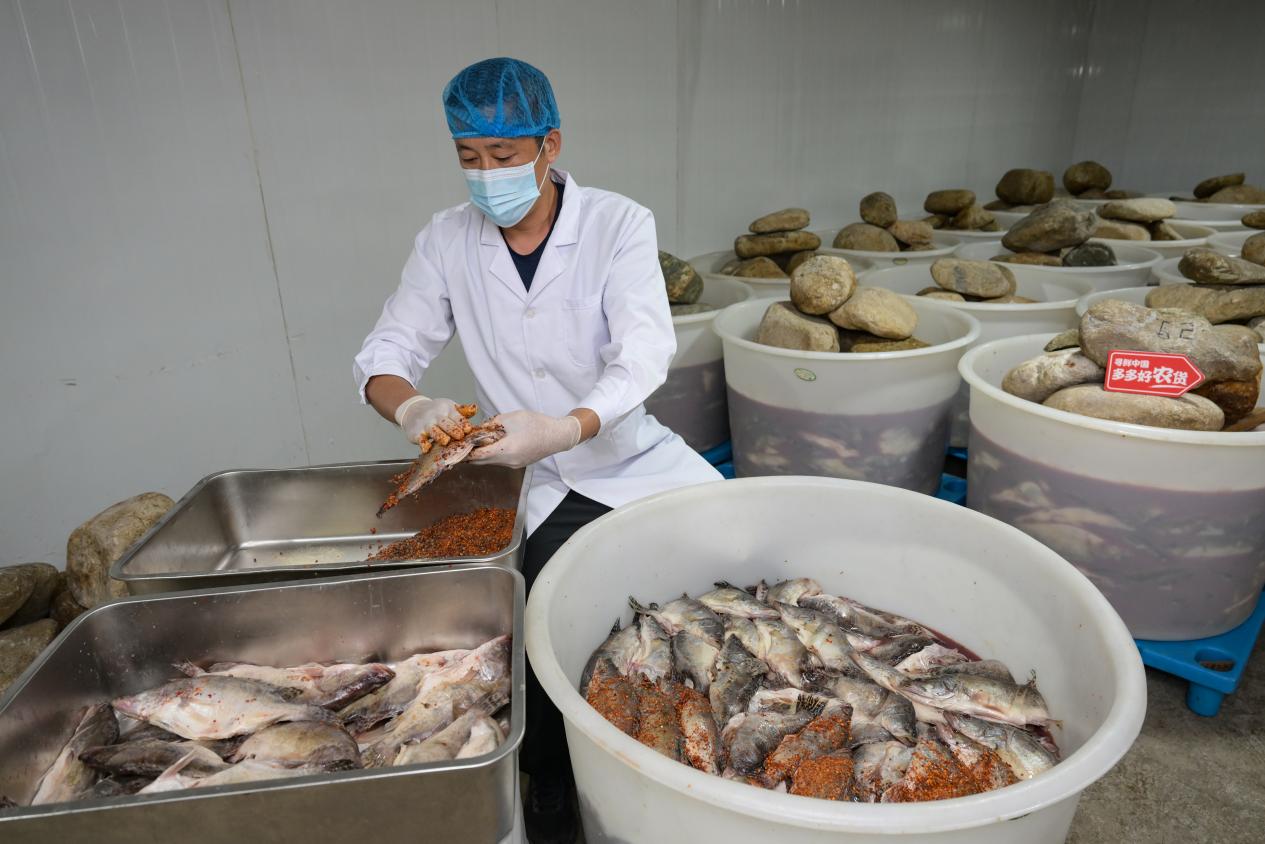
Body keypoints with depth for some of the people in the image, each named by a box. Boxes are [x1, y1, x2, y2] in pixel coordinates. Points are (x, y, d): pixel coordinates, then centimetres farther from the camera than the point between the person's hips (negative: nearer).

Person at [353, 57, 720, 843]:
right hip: (523, 480, 1)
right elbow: (385, 356, -1)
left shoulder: (619, 224, -9)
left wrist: (567, 427, -41)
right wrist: (410, 407, -26)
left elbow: (643, 354, -21)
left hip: (625, 455, 0)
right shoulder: (447, 240, -2)